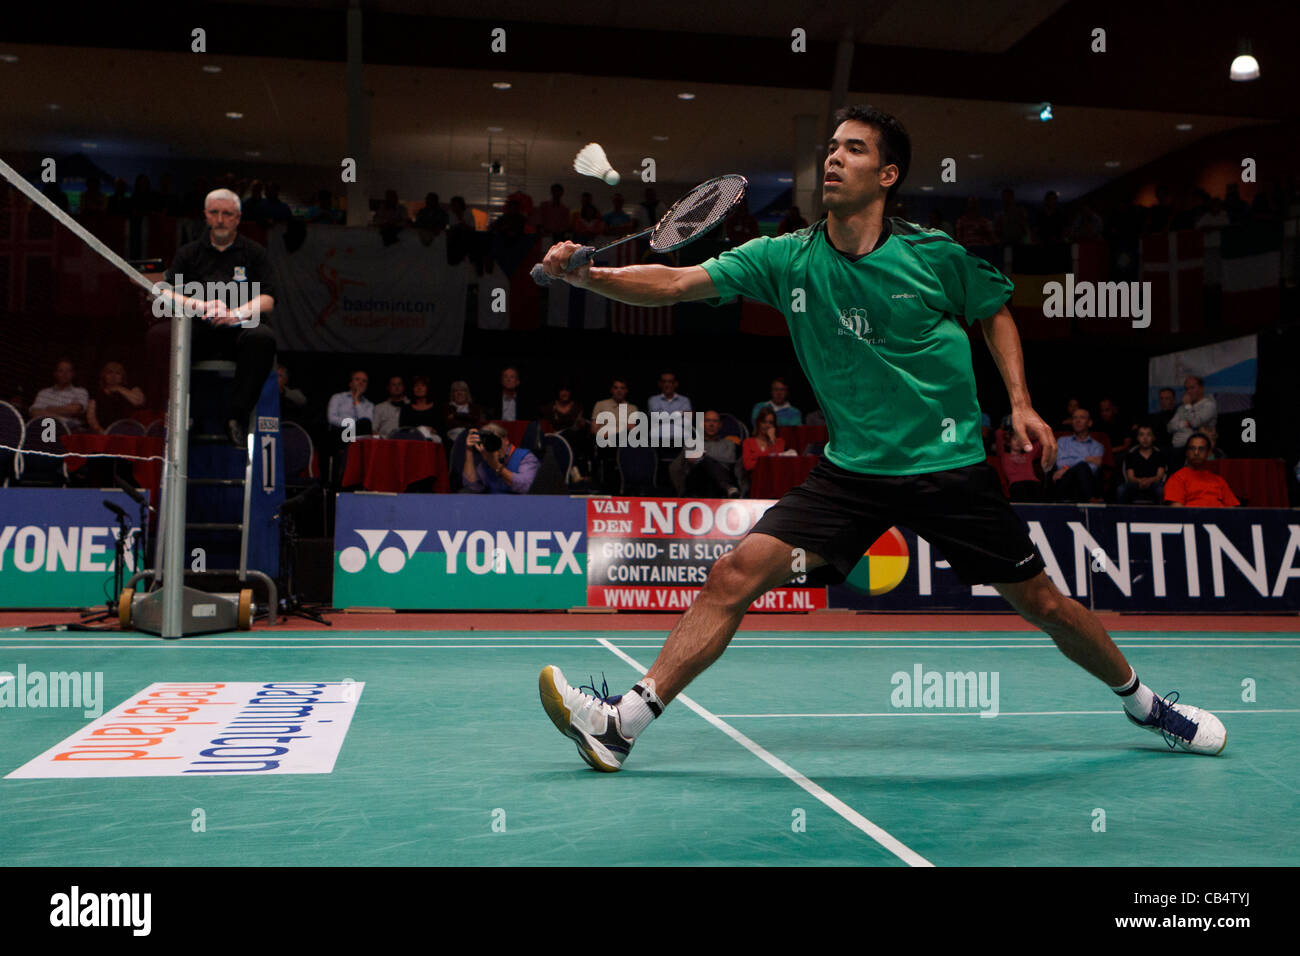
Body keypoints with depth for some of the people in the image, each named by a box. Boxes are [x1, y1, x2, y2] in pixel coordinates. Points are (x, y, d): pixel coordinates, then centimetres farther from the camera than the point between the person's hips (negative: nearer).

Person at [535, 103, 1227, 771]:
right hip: (851, 471, 1)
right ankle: (623, 722, -12)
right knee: (735, 575, -16)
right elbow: (677, 283, -13)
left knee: (1043, 604, 7)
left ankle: (1140, 700, 36)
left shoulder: (937, 255, -7)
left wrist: (1020, 402, 0)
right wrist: (586, 275, -27)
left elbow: (995, 312, 11)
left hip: (952, 467, -1)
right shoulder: (787, 258, -6)